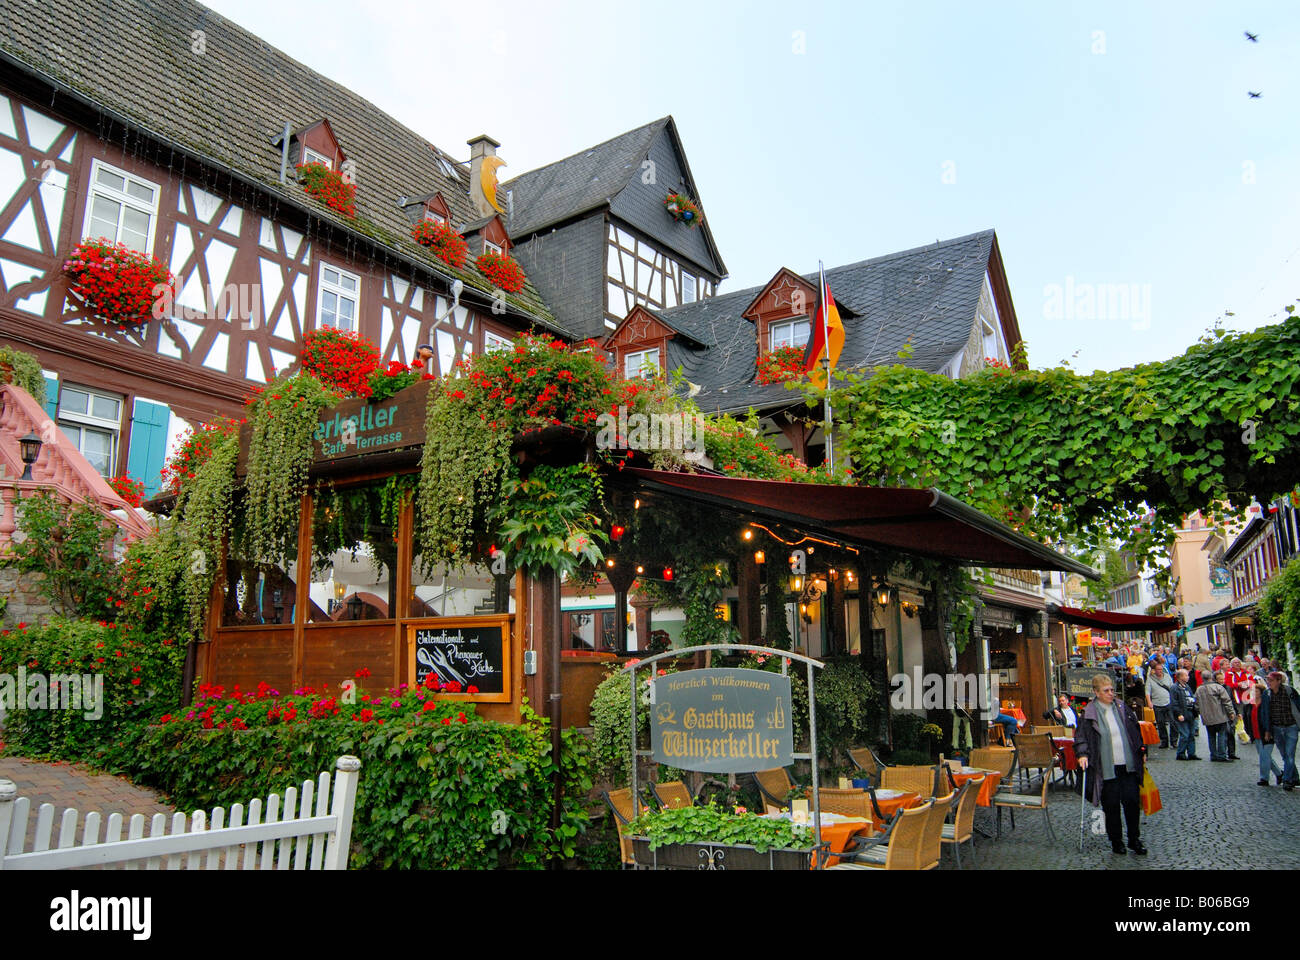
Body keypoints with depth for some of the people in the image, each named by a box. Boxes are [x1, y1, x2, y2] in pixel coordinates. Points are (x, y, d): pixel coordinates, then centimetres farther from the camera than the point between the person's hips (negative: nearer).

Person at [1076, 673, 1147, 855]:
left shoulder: (1122, 708, 7)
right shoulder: (1089, 713, -4)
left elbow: (1135, 731, 18)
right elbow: (1080, 736, -3)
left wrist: (1141, 750, 17)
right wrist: (1082, 754, -16)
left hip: (1128, 765, 3)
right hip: (1106, 768, -3)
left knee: (1131, 801, 2)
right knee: (1111, 806, 2)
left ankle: (1134, 840, 18)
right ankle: (1116, 842, 16)